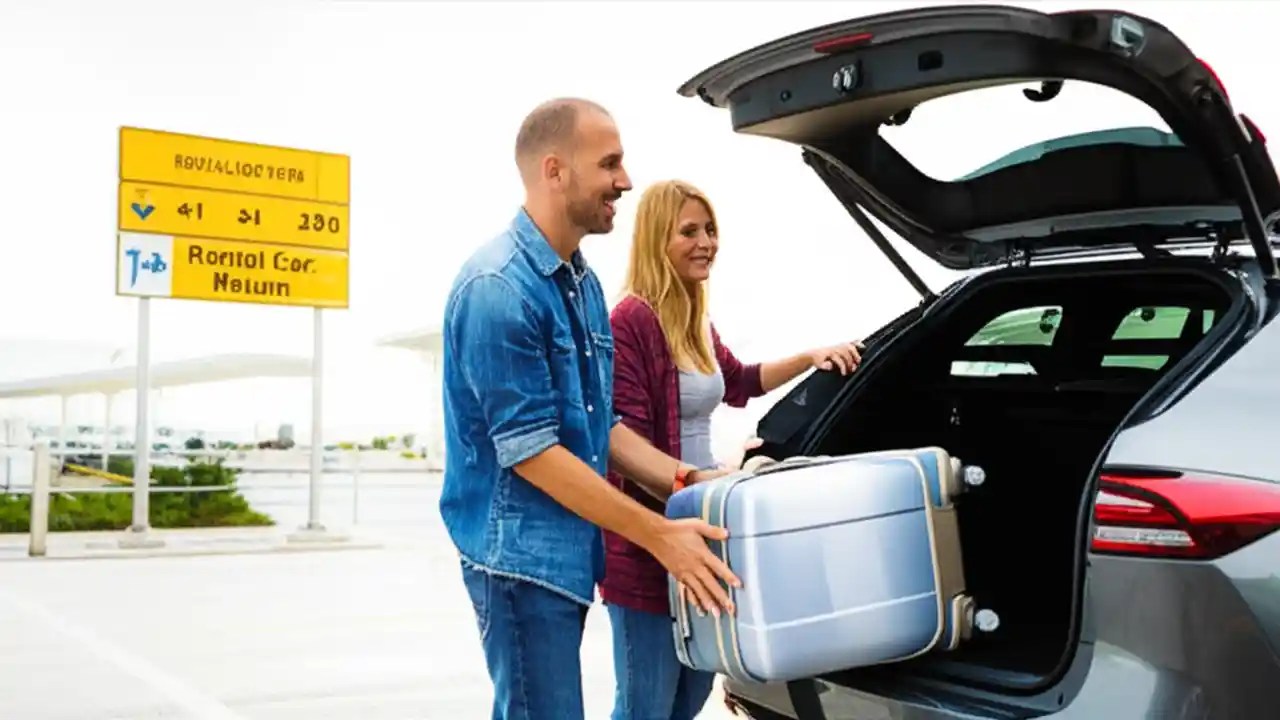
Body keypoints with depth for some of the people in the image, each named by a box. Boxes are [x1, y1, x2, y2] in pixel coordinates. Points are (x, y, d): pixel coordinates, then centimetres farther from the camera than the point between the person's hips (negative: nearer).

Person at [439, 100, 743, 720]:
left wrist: (688, 481, 2)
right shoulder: (498, 285, -17)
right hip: (520, 552, -9)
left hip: (565, 550, 9)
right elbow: (529, 449, -20)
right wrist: (659, 535, -19)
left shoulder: (582, 283, 11)